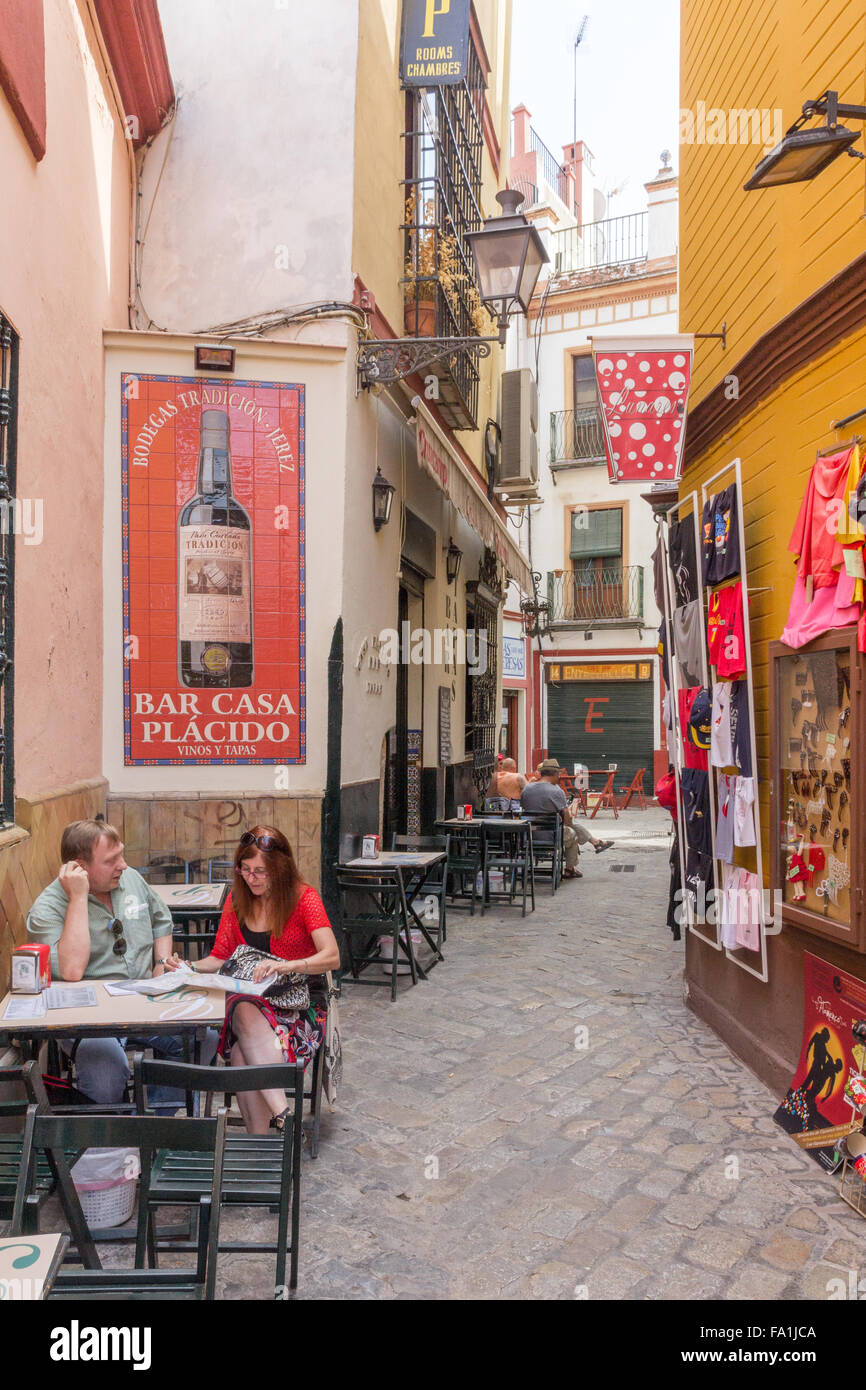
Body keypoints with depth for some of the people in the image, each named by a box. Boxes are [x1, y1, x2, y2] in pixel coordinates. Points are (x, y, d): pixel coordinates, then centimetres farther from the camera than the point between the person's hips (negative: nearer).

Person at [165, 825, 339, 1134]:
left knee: (242, 1055, -31)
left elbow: (332, 956, -17)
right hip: (245, 1001, 3)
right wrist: (189, 968, -6)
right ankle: (280, 1112, -37)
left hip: (296, 1004, -3)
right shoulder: (237, 899, 10)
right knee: (247, 1014, -34)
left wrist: (286, 966, -34)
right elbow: (220, 957, 15)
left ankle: (259, 1140, -26)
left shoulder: (303, 897, -5)